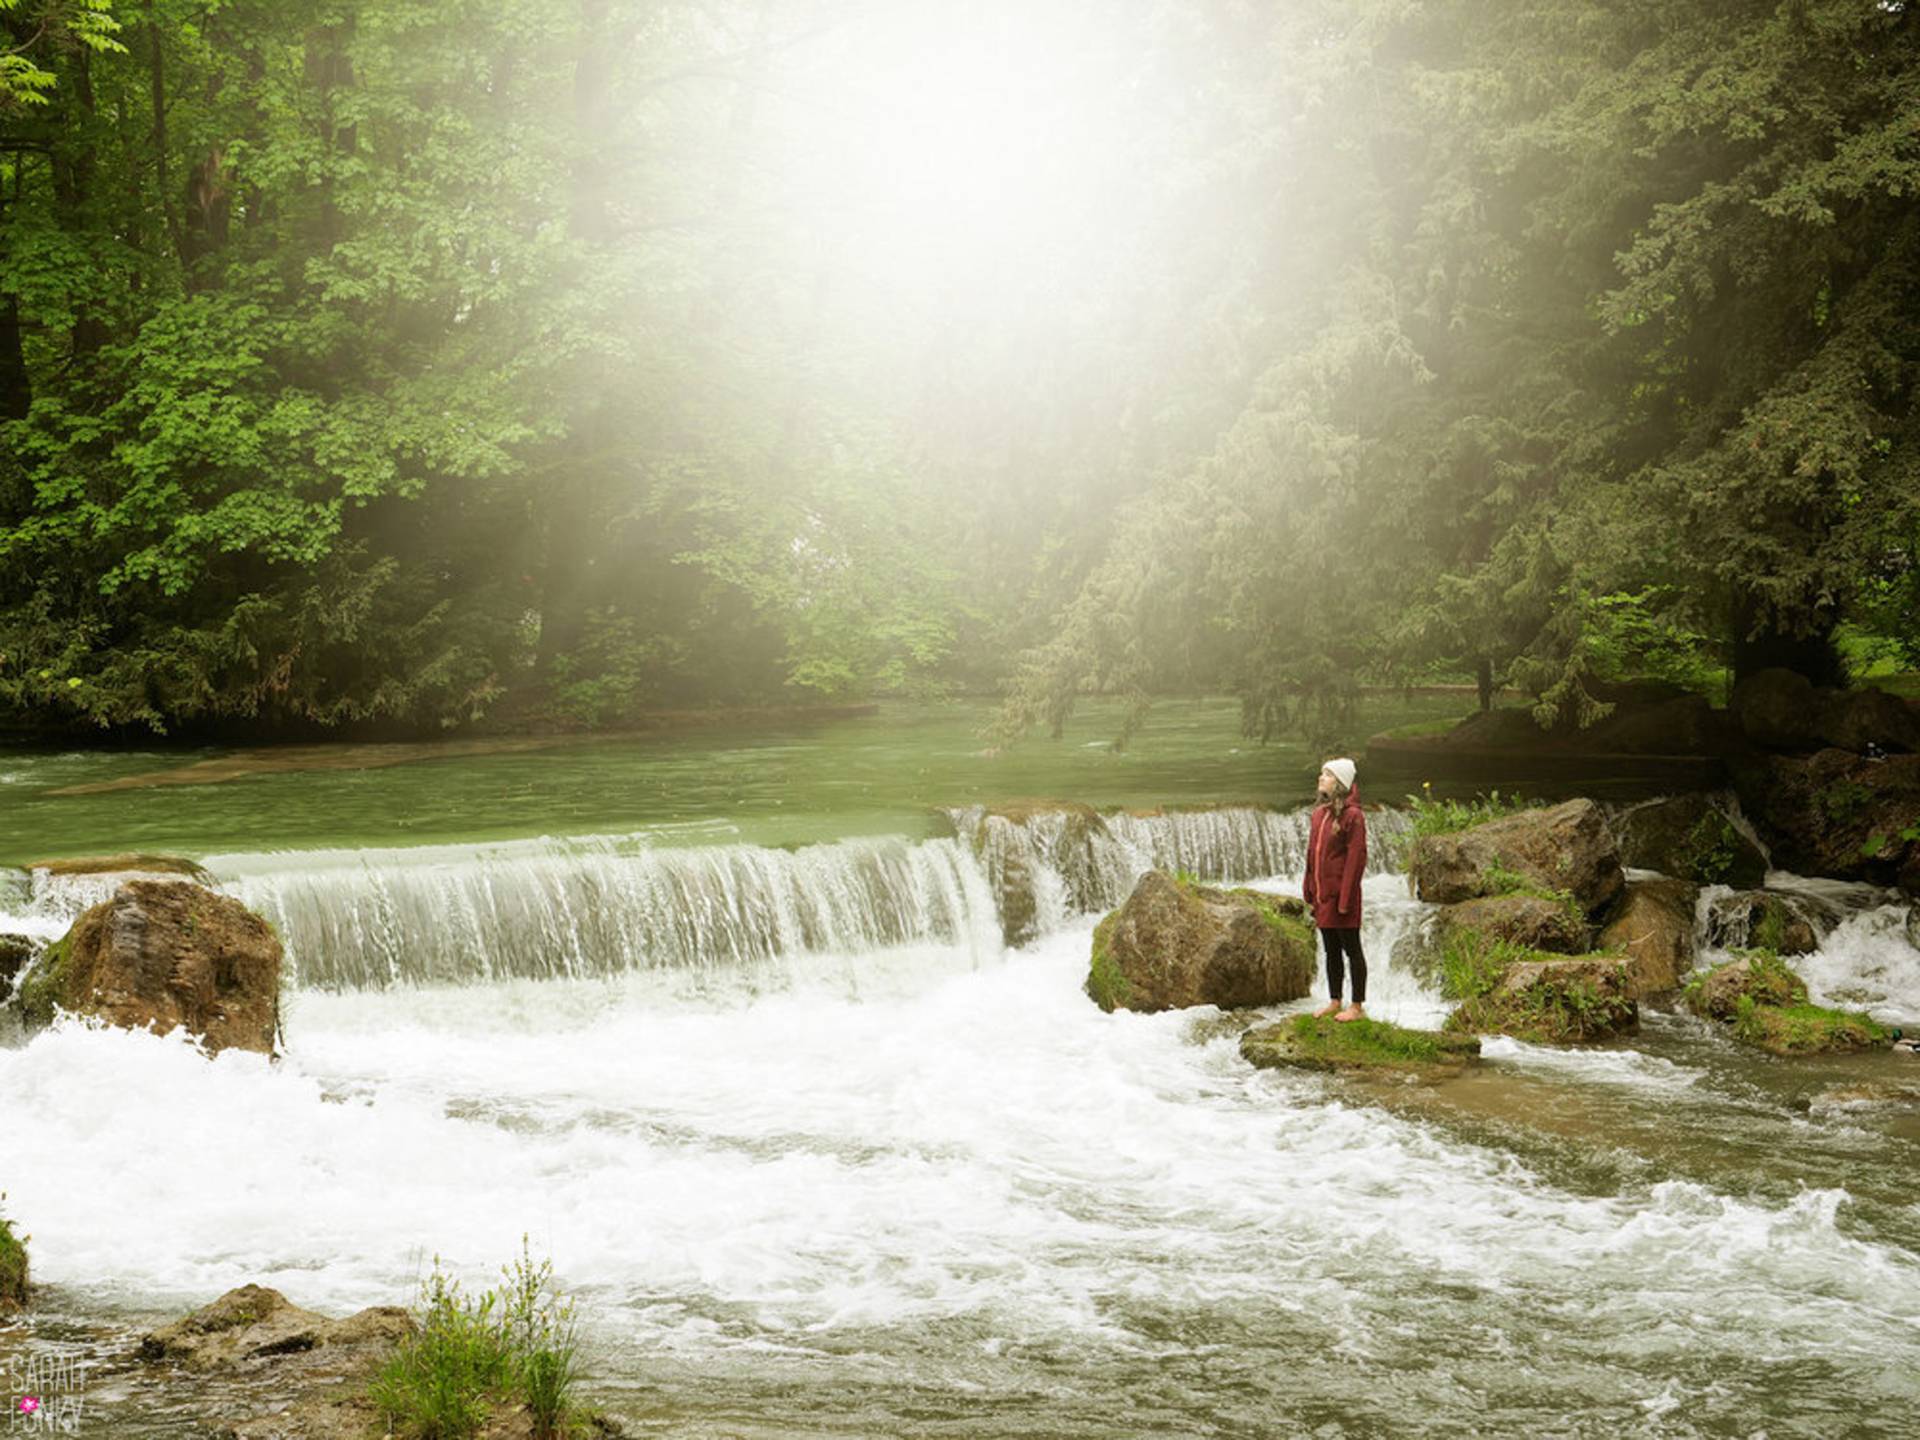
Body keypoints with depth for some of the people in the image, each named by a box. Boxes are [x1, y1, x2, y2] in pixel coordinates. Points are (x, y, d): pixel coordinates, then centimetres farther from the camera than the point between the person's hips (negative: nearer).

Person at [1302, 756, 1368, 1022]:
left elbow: (1356, 859, -16)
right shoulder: (1319, 812, 11)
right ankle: (1334, 1001, 26)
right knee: (1331, 950, 16)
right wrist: (1309, 892, 12)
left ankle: (1358, 1006, 10)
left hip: (1341, 895, -8)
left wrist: (1345, 899, -18)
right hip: (1322, 895, 8)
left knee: (1351, 949, 2)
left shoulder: (1352, 815, -14)